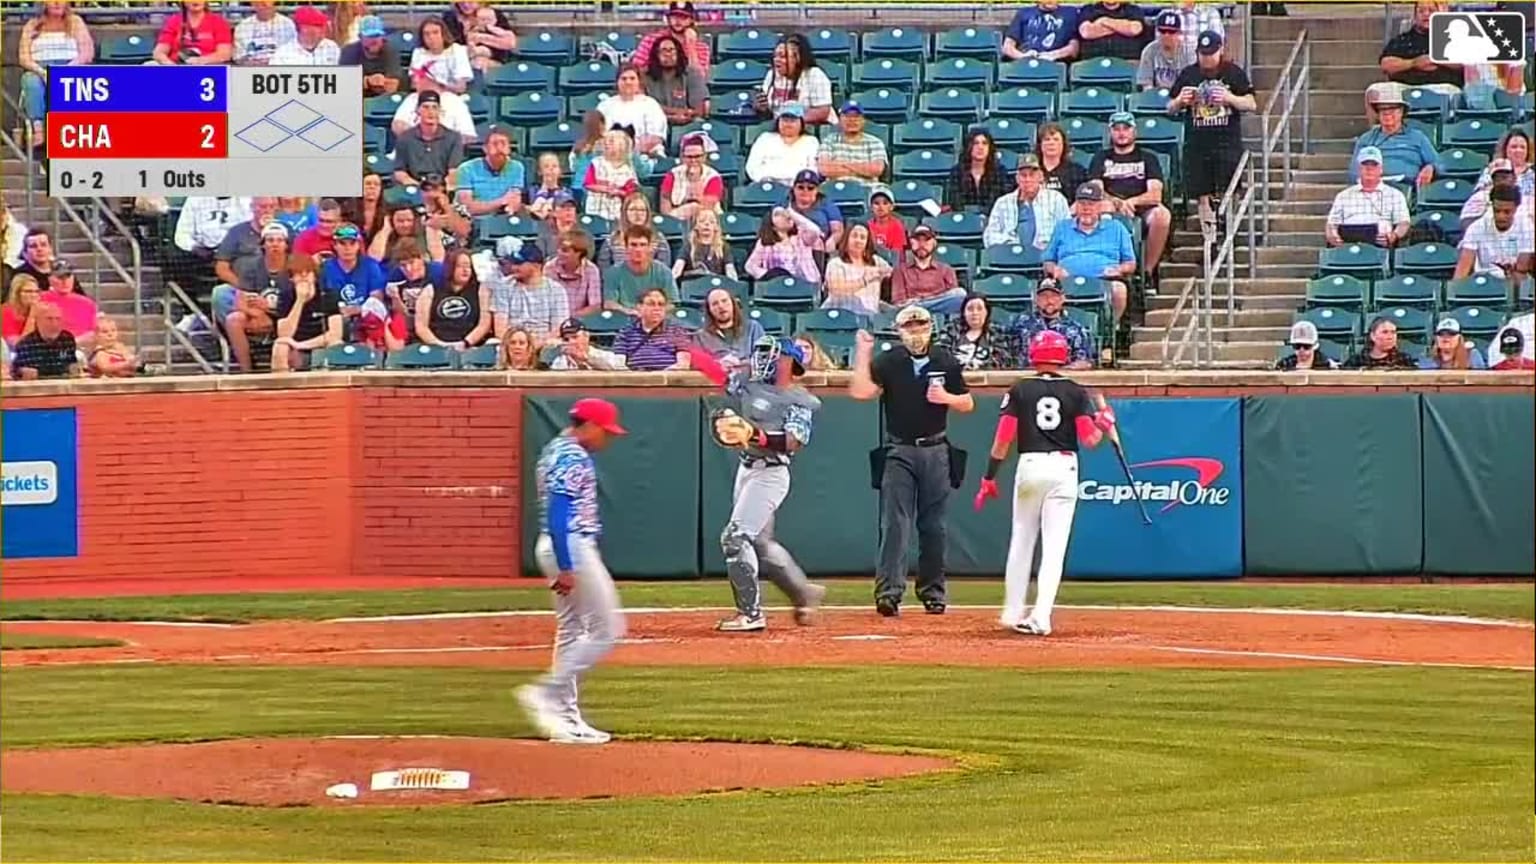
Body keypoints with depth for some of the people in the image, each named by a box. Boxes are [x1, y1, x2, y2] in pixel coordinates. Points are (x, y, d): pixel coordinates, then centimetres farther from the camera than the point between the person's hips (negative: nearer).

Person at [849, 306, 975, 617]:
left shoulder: (946, 363, 5)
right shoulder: (887, 362, -2)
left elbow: (968, 404, 10)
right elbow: (860, 391, -16)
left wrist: (946, 398, -10)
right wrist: (863, 353, -18)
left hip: (936, 452, 2)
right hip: (899, 452, -2)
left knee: (932, 525, 8)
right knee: (895, 523, -10)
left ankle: (933, 591, 17)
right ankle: (889, 592, -16)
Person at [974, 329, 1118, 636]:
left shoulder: (1020, 390, 1)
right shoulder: (1076, 393, 2)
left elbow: (1003, 439, -2)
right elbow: (1089, 439, -4)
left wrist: (989, 477, 4)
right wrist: (1105, 421, 17)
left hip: (1029, 467, 0)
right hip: (1064, 468, 0)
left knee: (1021, 540, 14)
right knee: (1054, 546, -1)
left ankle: (1013, 613, 19)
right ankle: (1041, 617, -11)